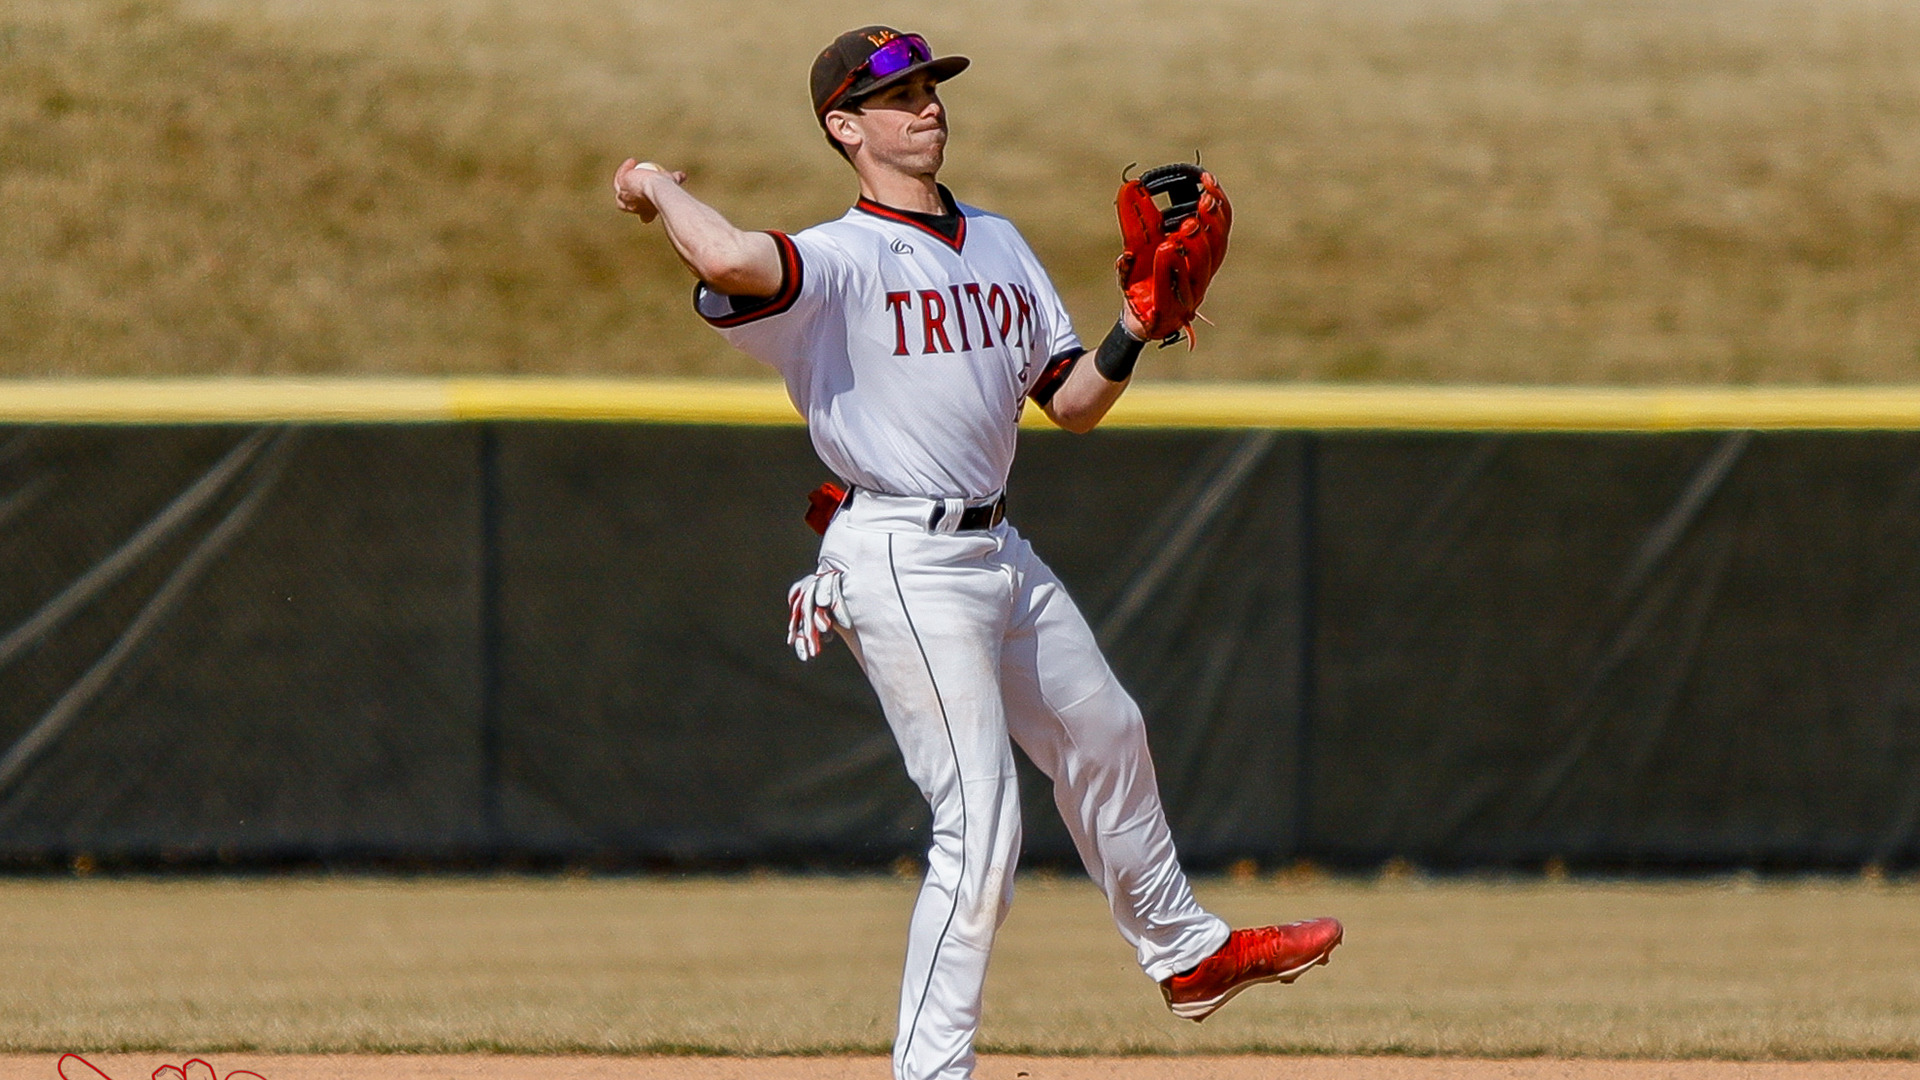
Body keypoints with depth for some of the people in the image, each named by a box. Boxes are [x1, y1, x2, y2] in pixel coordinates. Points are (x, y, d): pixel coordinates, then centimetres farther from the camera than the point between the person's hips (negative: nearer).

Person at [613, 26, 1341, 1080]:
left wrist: (1135, 330, -3)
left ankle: (1186, 952, 48)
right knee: (981, 825, -13)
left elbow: (1072, 402, 15)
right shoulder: (842, 259, -13)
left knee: (1104, 737, 25)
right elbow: (726, 262, -36)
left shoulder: (999, 242, 13)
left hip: (998, 550, 9)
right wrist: (661, 188, -16)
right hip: (904, 563, -9)